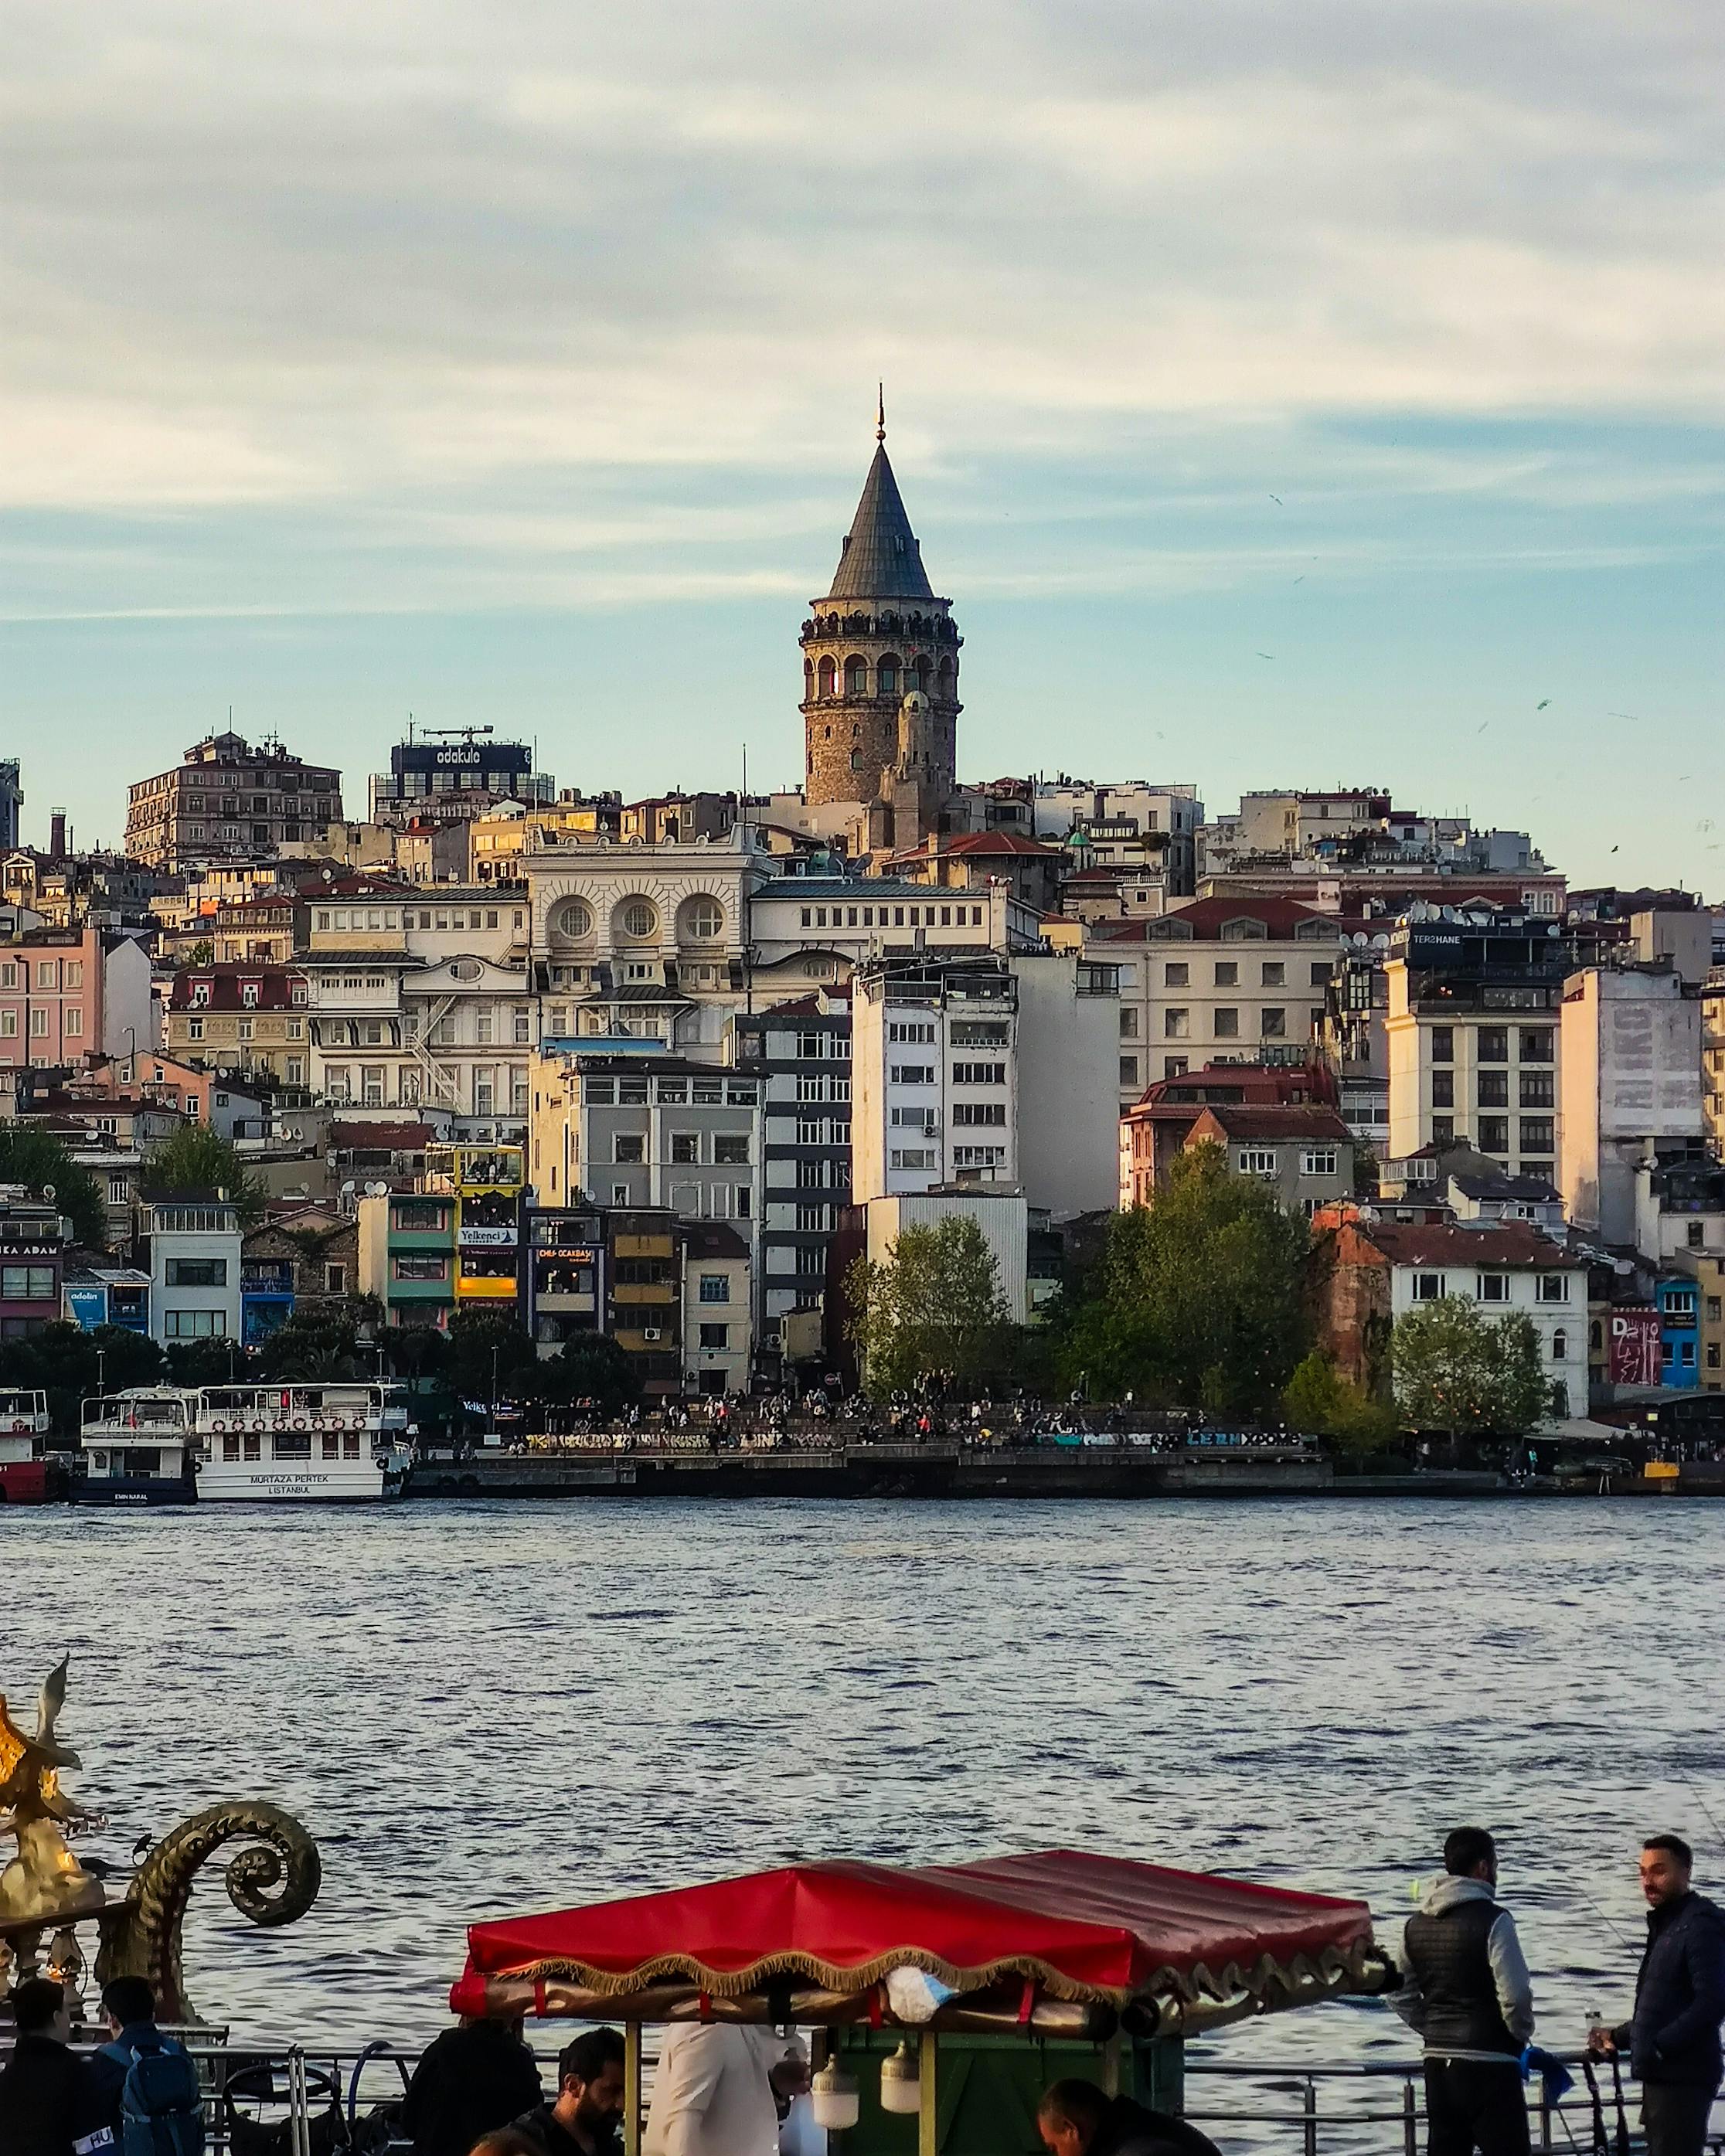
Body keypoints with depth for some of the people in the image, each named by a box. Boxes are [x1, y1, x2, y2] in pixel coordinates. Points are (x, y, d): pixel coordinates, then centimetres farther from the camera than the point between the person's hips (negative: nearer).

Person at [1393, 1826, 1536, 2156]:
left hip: (1438, 2065, 7)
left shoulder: (1417, 1924, 8)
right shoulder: (1492, 1921, -13)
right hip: (1489, 2064, -7)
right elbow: (1515, 1995, -17)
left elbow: (1402, 1997, 14)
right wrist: (1521, 2035, 0)